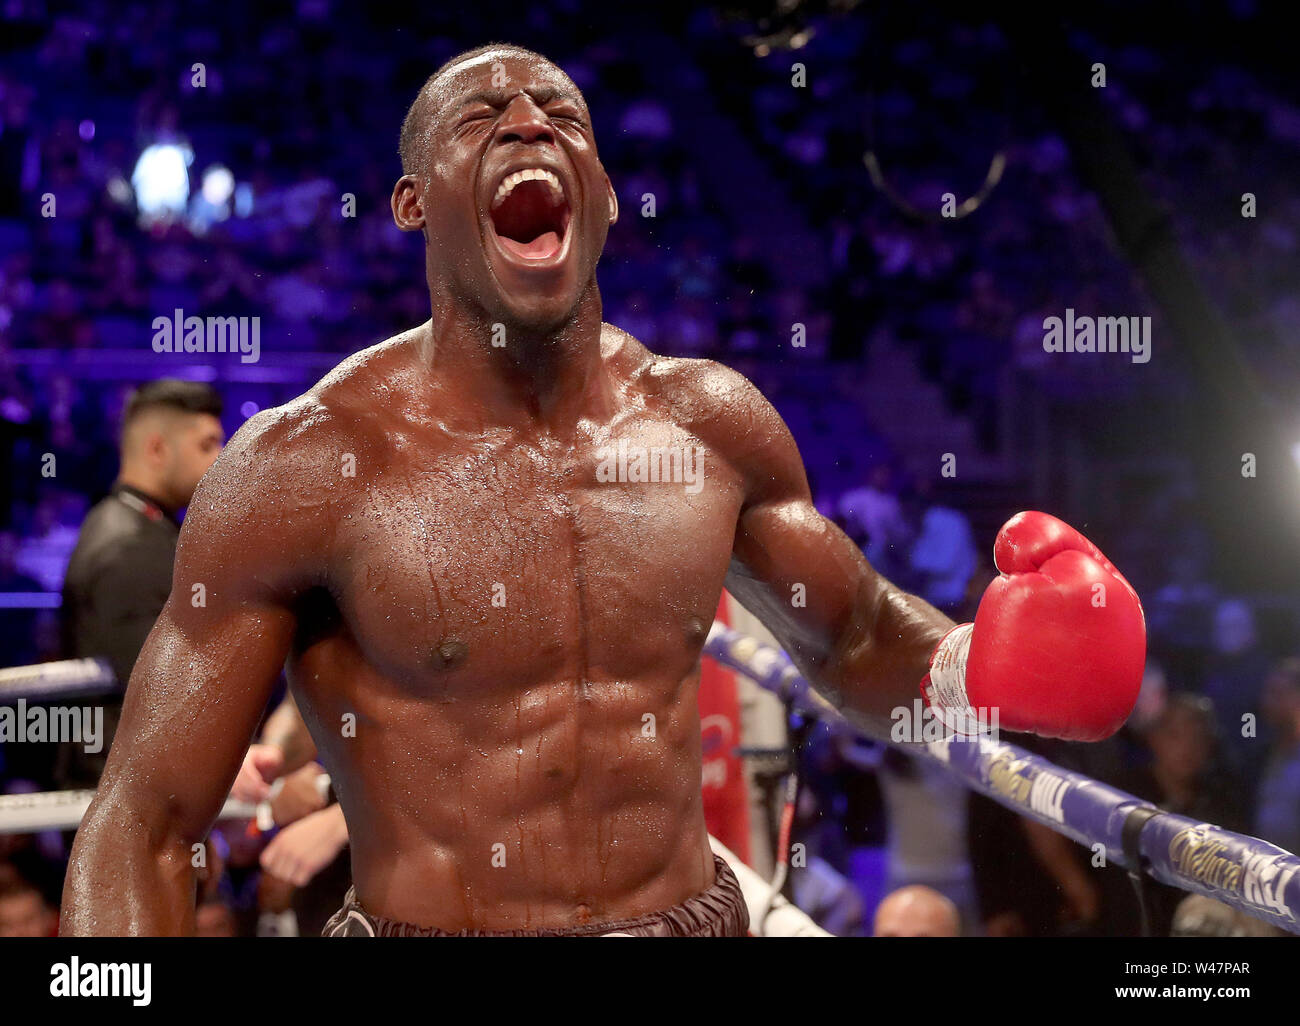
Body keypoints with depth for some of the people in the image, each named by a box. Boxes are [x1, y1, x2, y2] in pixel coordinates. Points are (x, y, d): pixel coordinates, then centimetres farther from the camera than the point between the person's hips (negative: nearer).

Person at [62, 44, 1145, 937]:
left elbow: (859, 638, 14)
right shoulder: (304, 468, -13)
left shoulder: (712, 422, -1)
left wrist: (978, 667, -8)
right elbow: (145, 821, -11)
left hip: (697, 913, 4)